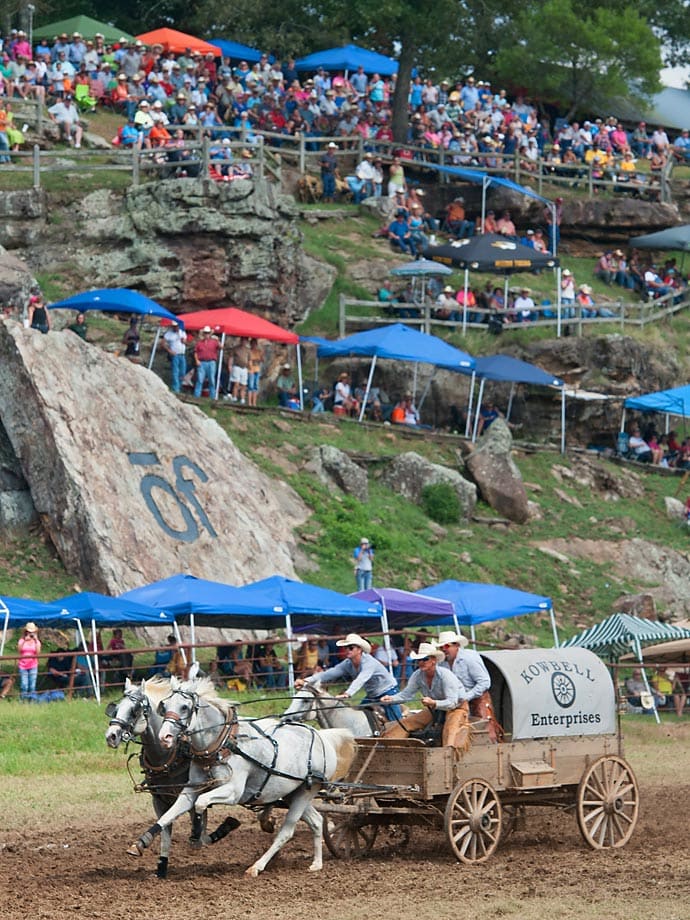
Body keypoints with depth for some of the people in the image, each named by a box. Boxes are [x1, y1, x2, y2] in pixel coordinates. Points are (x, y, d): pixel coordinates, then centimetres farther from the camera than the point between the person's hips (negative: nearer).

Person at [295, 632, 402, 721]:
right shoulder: (348, 664, -8)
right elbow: (330, 673, -16)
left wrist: (347, 694, -63)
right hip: (372, 696, 8)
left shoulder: (369, 662, -30)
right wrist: (307, 681, -30)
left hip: (388, 692, -8)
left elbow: (361, 680, -46)